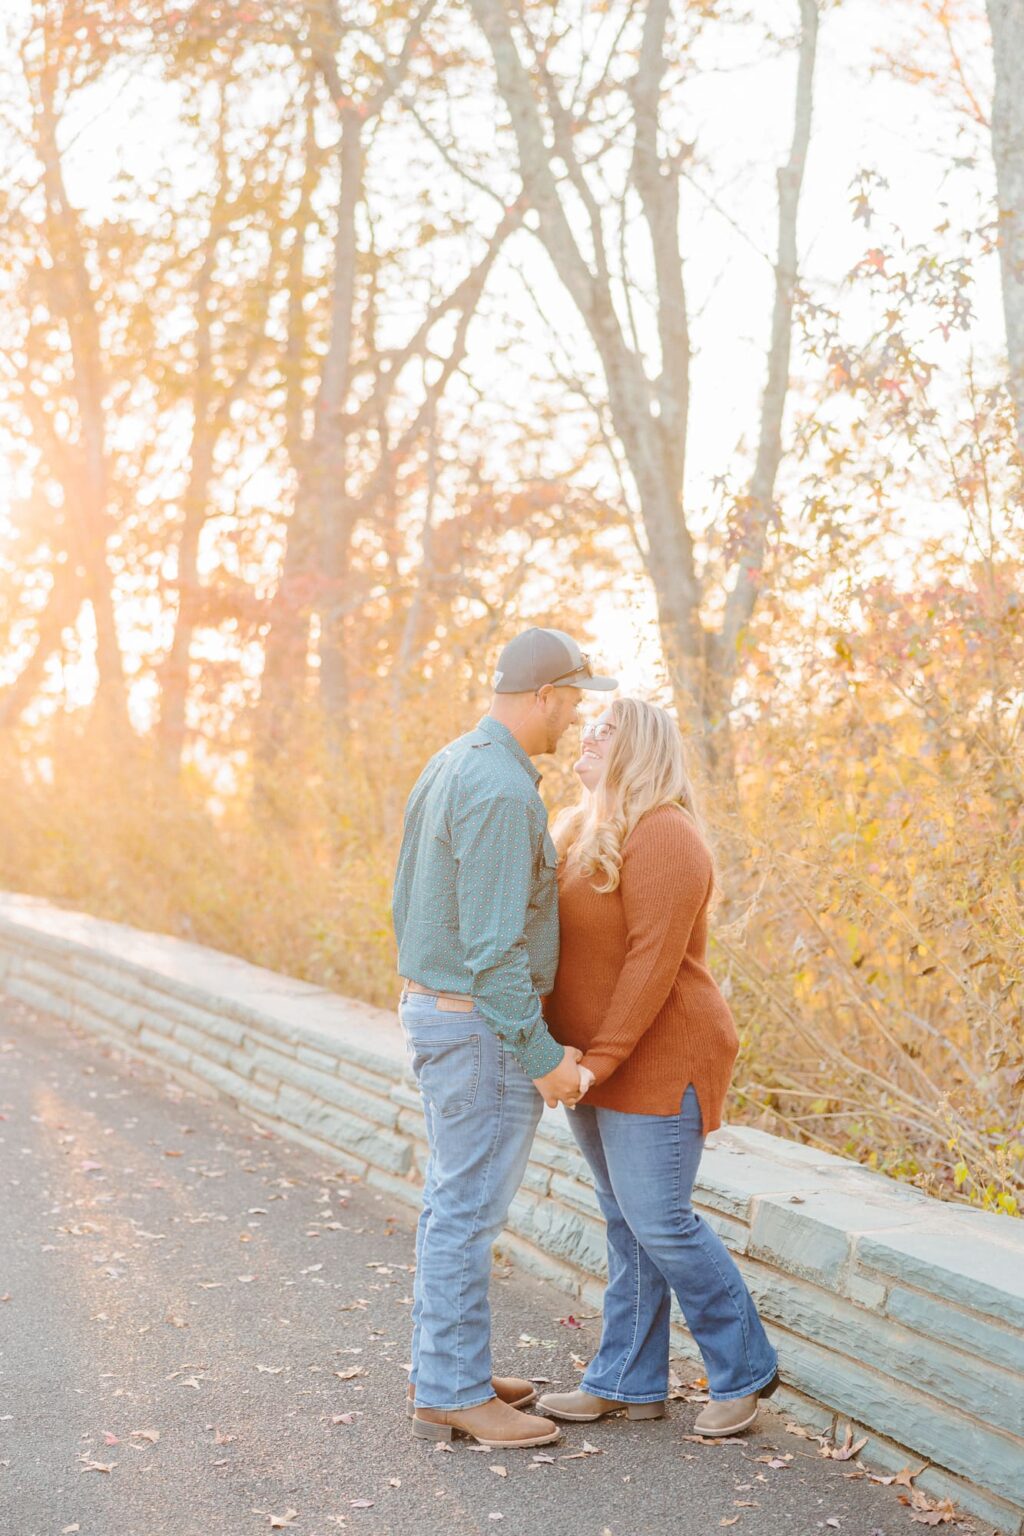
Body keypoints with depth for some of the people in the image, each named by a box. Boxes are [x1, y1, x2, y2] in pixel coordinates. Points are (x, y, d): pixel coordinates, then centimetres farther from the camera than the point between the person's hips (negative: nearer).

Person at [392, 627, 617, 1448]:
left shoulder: (449, 770, 9)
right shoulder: (501, 793, -24)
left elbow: (410, 905, 15)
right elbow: (491, 943, -25)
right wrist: (542, 1056, -20)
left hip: (435, 1006, 10)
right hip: (486, 1030, -10)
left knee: (459, 1201, 17)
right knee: (470, 1210, -1)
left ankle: (444, 1368, 26)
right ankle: (453, 1394, 9)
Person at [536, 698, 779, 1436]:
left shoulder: (662, 836, -19)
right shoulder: (588, 830, 10)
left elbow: (654, 963, -24)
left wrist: (599, 1060, -24)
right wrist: (581, 1057, 7)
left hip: (656, 1062, -9)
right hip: (600, 1060, 9)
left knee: (660, 1222, -6)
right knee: (627, 1222, 12)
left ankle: (743, 1367, 10)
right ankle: (629, 1382, 19)